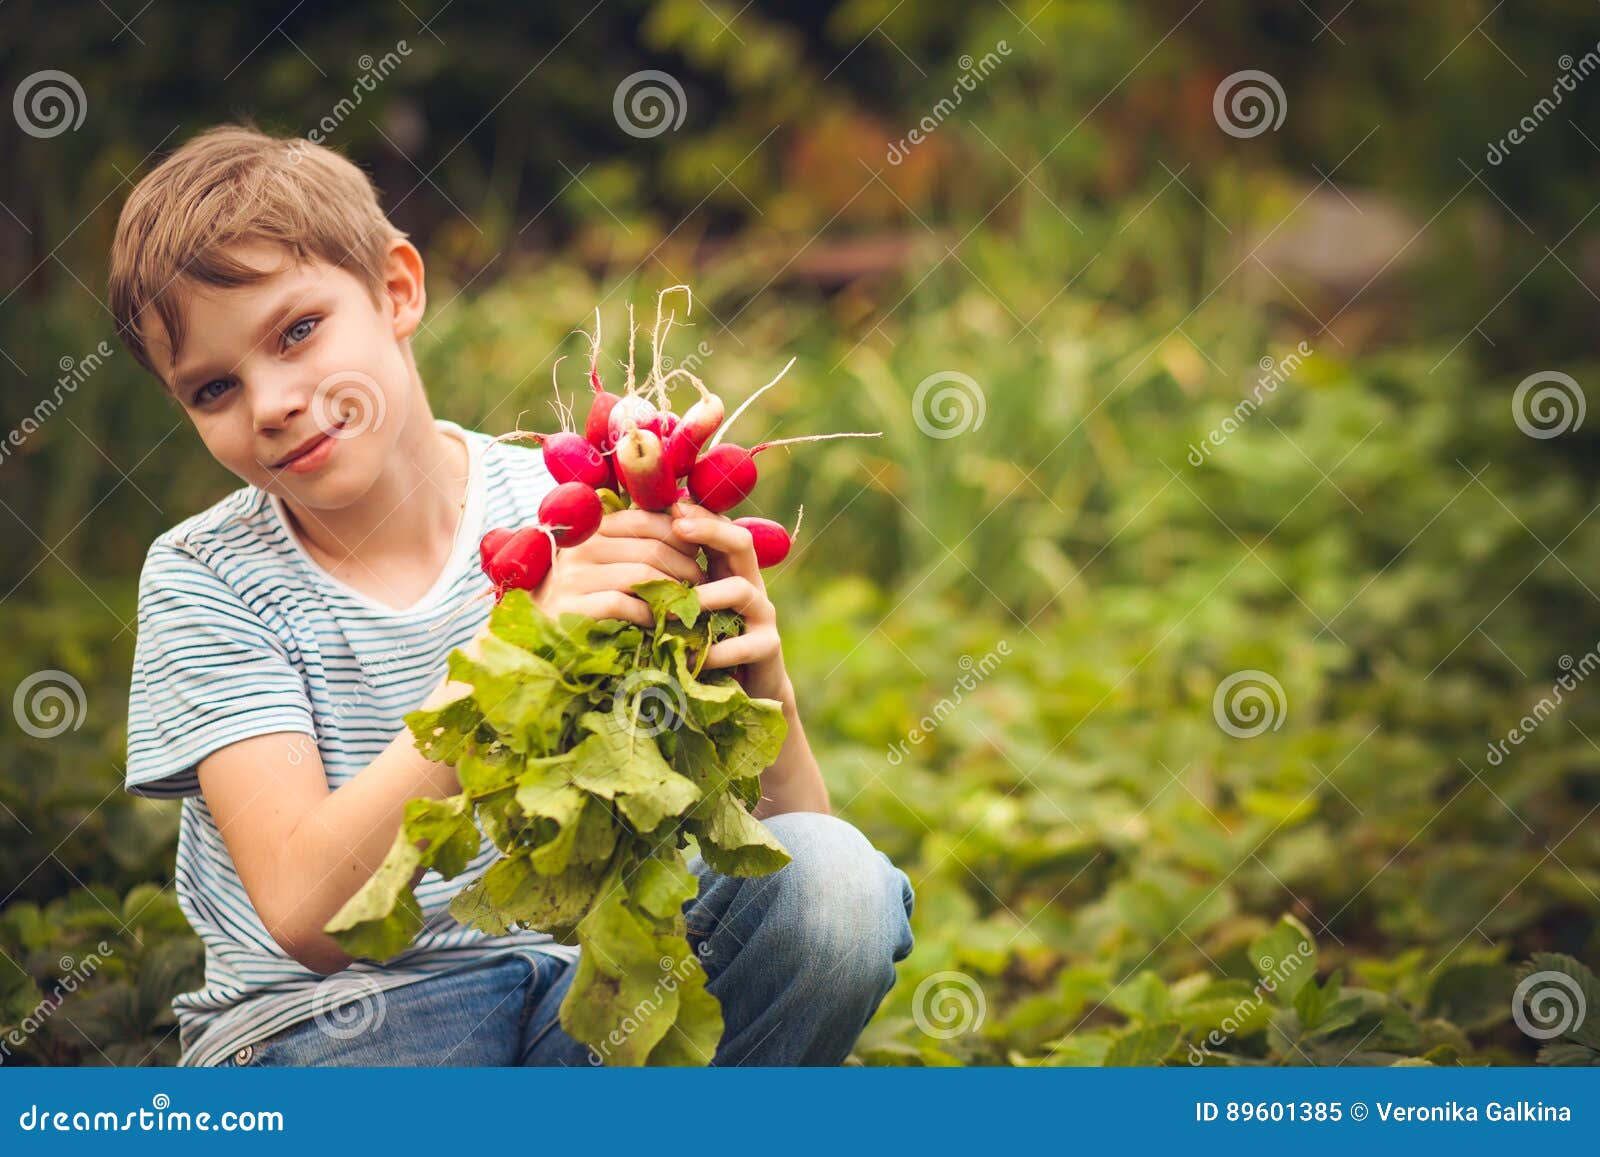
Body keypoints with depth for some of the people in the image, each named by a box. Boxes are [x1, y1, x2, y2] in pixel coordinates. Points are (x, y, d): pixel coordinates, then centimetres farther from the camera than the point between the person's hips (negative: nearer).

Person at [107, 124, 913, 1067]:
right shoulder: (206, 582, -6)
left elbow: (788, 832, -3)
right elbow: (307, 918, -20)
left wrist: (763, 696, -26)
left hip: (589, 980, 4)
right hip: (323, 1022, -3)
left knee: (834, 882, -22)